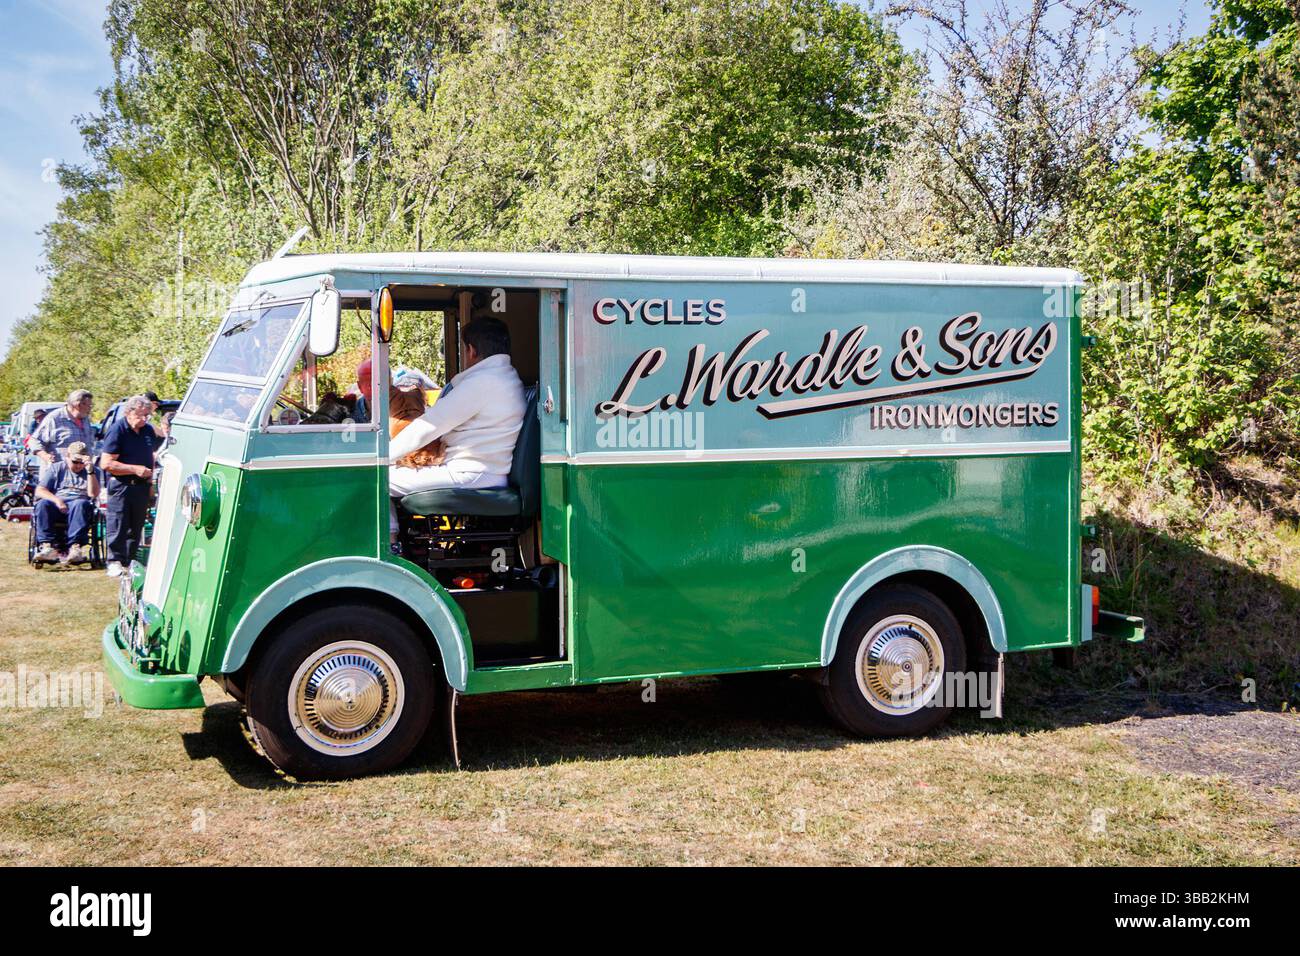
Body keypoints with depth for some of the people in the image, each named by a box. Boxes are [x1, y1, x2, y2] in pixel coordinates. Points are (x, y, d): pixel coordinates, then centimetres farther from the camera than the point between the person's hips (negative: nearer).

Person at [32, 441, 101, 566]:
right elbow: (39, 491, 7)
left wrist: (90, 471, -8)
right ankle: (48, 546, -42)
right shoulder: (56, 468, 18)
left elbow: (93, 494, 0)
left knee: (81, 504, -36)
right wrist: (56, 500, -12)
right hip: (57, 504, 1)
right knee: (42, 504, -31)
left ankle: (75, 547, -48)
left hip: (79, 503, -1)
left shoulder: (91, 472, 17)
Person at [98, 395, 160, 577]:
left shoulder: (148, 430, 10)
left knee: (137, 526, 11)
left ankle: (131, 560, 19)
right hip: (121, 485, -6)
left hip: (142, 485, 6)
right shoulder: (117, 430, -11)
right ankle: (115, 561, 2)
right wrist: (135, 469, -19)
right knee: (118, 526, -5)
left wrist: (150, 474, 10)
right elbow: (106, 463, -16)